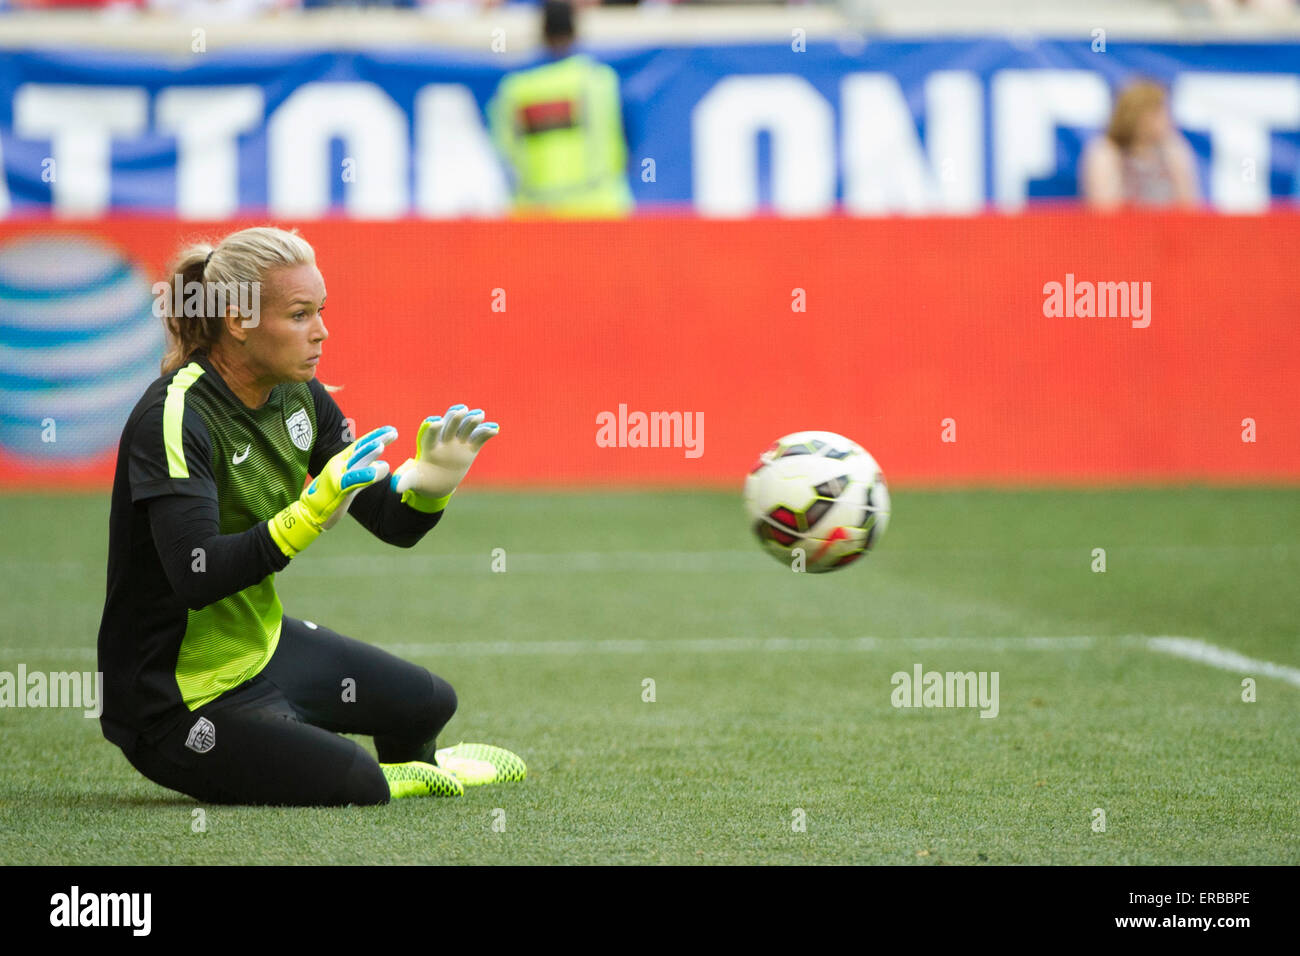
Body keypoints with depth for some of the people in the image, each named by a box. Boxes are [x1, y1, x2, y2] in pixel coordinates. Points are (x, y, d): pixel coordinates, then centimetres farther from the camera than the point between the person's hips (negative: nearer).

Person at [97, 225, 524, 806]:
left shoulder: (300, 398, -1)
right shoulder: (172, 419, -27)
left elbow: (394, 524, 0)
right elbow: (196, 577, -38)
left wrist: (433, 479, -21)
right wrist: (312, 512, -46)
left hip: (262, 643, 9)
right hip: (179, 697, -9)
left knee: (427, 703, 15)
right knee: (355, 786, -21)